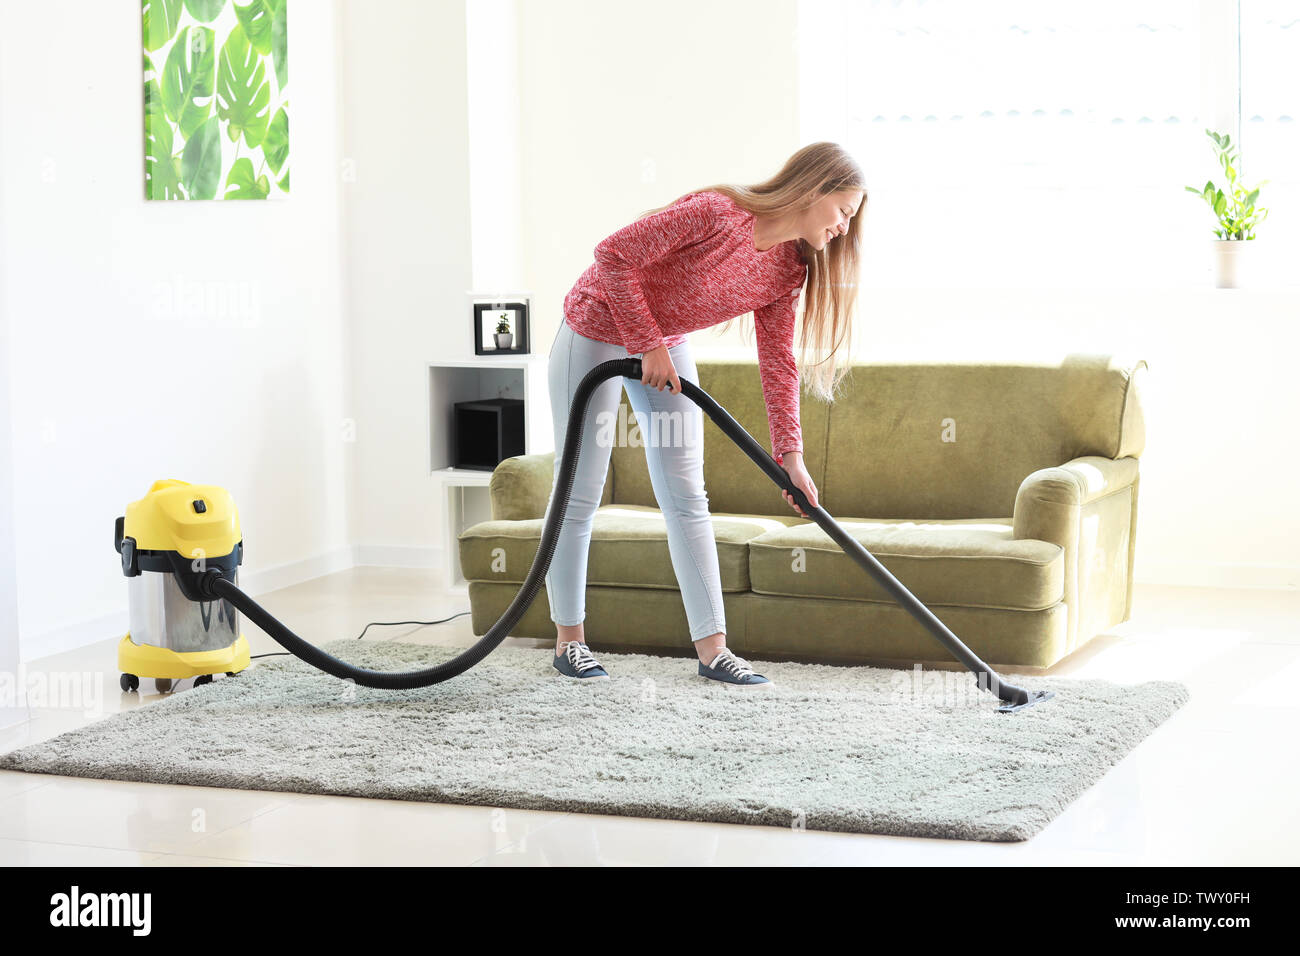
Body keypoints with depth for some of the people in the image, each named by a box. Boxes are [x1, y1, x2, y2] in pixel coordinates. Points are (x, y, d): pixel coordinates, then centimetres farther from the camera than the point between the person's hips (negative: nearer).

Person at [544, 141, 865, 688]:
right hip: (598, 330, -7)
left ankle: (711, 647, 5)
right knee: (580, 491, 0)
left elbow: (778, 362, -2)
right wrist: (648, 346, -22)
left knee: (687, 496, 3)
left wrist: (789, 453, -8)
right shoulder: (717, 213, -30)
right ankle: (568, 639, 12)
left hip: (666, 344, 7)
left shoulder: (788, 270, -8)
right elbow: (615, 254, -27)